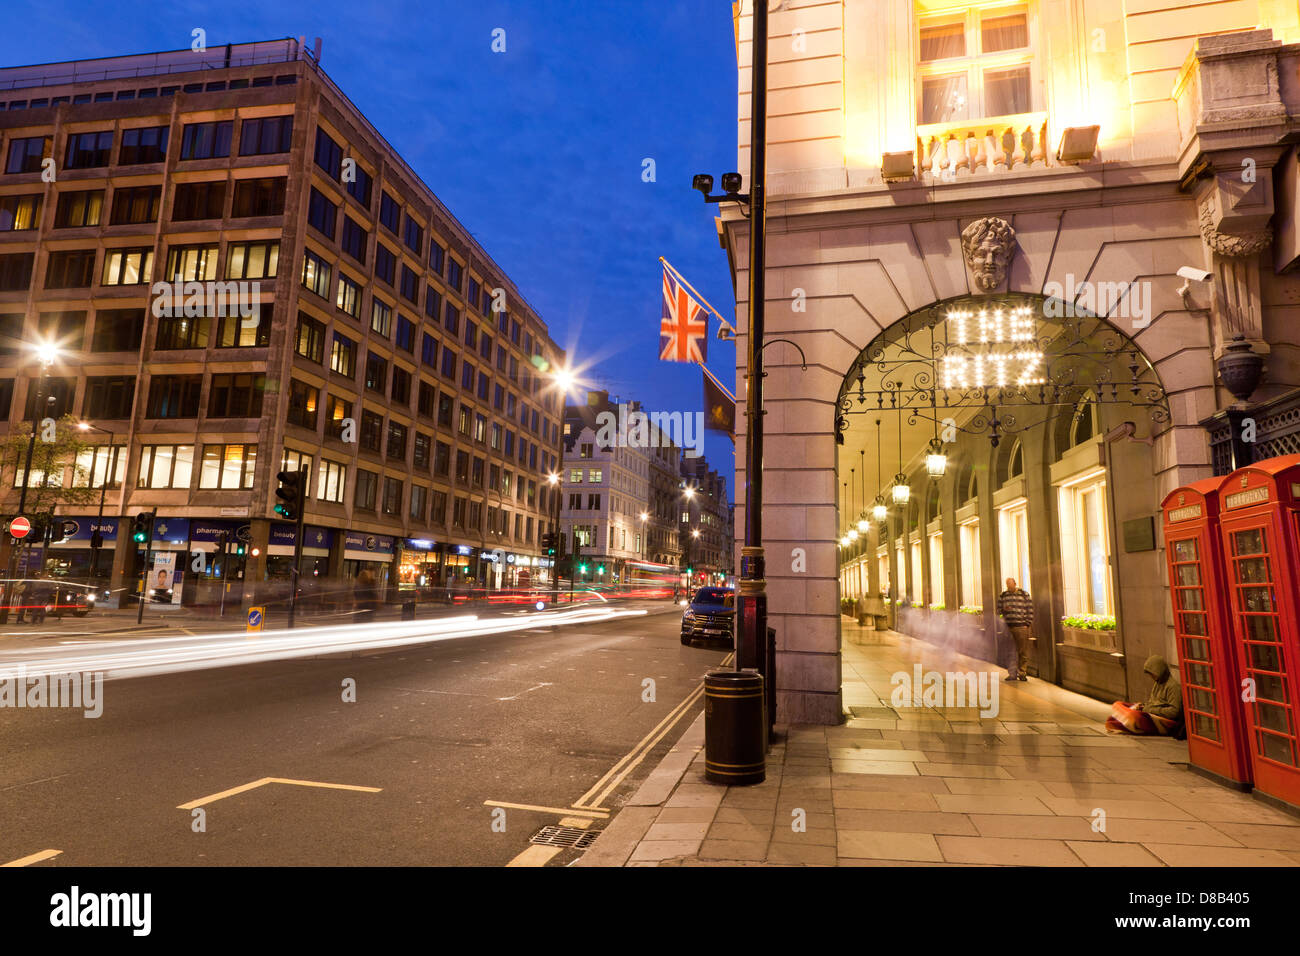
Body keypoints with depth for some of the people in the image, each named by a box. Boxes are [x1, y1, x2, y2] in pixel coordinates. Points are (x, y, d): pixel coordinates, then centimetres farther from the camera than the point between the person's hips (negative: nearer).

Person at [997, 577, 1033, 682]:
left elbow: (1030, 610, 2)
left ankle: (1022, 673, 11)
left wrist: (1027, 624, -5)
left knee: (1023, 651, 2)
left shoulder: (1024, 594, 2)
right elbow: (999, 609, 16)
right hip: (1008, 627, 2)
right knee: (1011, 652, 2)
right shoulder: (1002, 596, 9)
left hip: (1021, 627, -2)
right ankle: (1012, 674, 7)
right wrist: (1004, 610, -7)